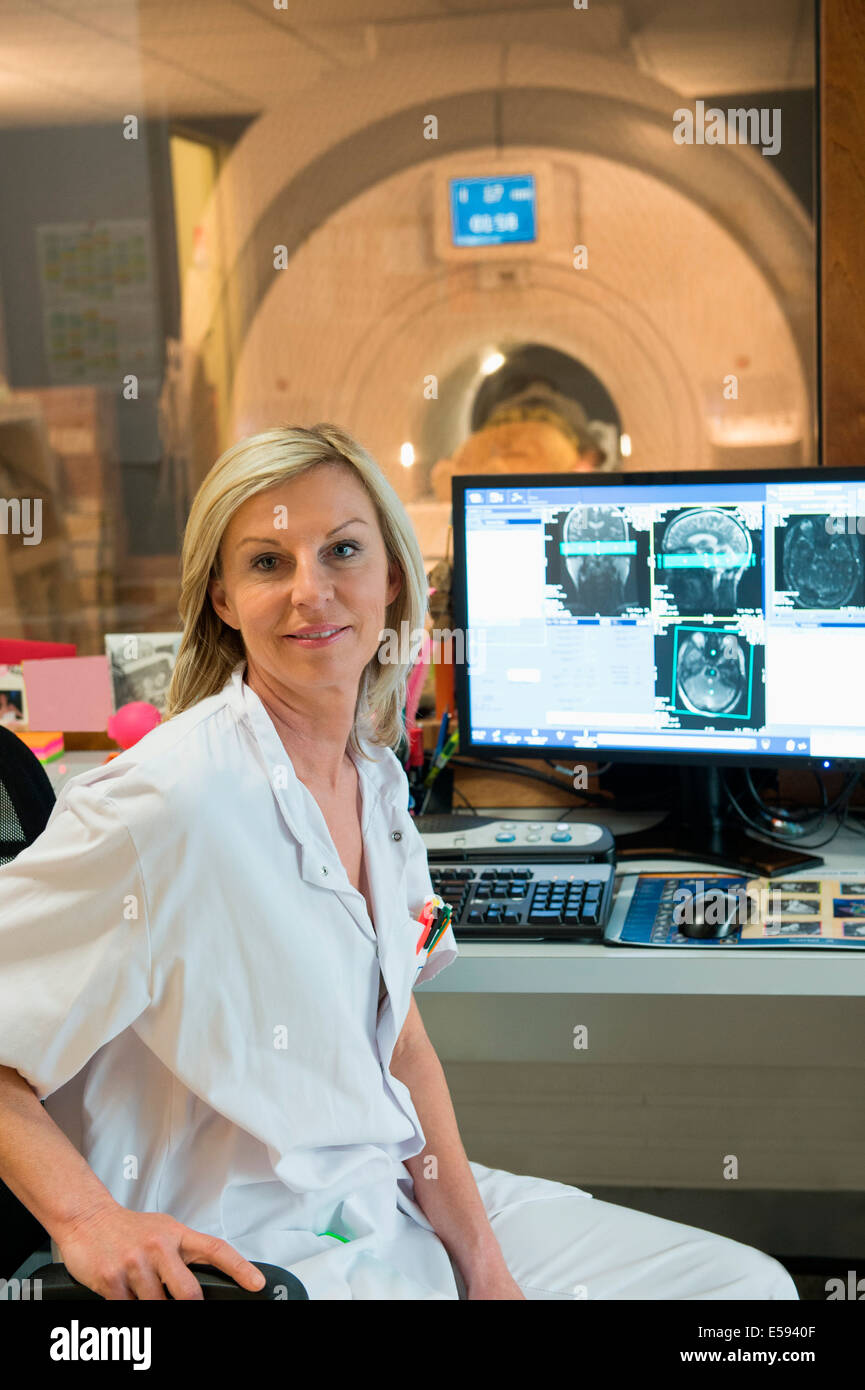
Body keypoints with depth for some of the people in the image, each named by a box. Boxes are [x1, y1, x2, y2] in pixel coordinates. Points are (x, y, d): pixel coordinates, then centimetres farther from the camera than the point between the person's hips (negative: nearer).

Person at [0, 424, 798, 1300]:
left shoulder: (375, 775, 3)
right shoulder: (168, 800, -22)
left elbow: (398, 1037, 7)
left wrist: (482, 1259, -1)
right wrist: (87, 1220, -26)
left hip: (396, 1197, 8)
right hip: (254, 1255, -7)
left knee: (751, 1284, 8)